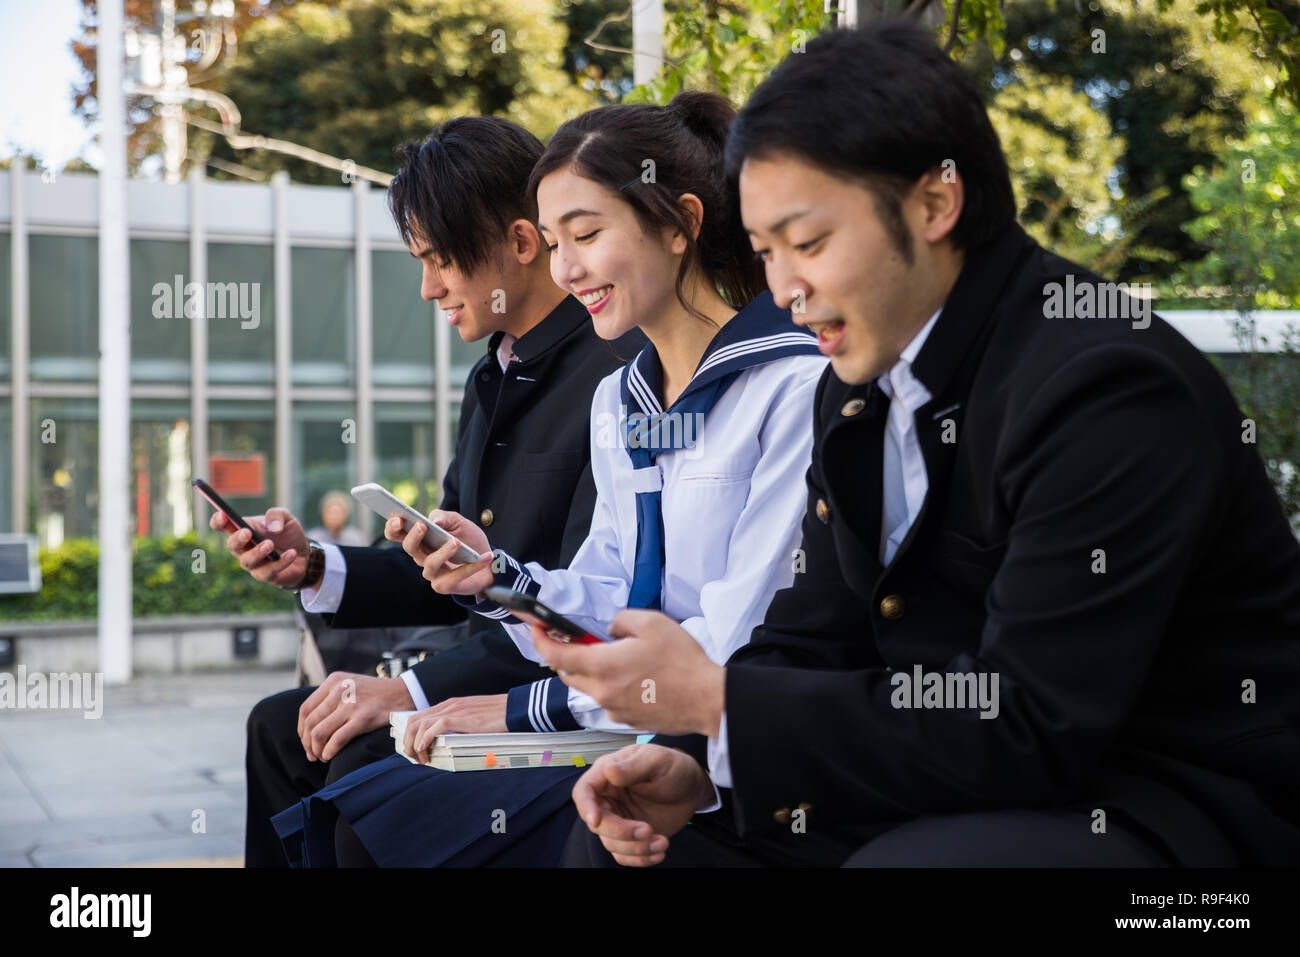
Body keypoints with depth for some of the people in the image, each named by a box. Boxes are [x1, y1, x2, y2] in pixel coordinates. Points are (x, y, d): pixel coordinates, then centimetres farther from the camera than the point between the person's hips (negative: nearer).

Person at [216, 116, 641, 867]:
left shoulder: (622, 370, -19)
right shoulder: (492, 382, 14)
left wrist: (413, 690, -25)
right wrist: (313, 566, 2)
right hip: (494, 682, 10)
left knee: (366, 758, -24)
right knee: (281, 726, 6)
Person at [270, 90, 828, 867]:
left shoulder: (795, 384, -12)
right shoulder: (617, 402, 15)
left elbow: (744, 643, -16)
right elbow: (612, 611, 14)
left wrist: (530, 706, -14)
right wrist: (502, 578, -7)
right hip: (627, 732, 7)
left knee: (386, 827, -19)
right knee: (349, 814, -10)